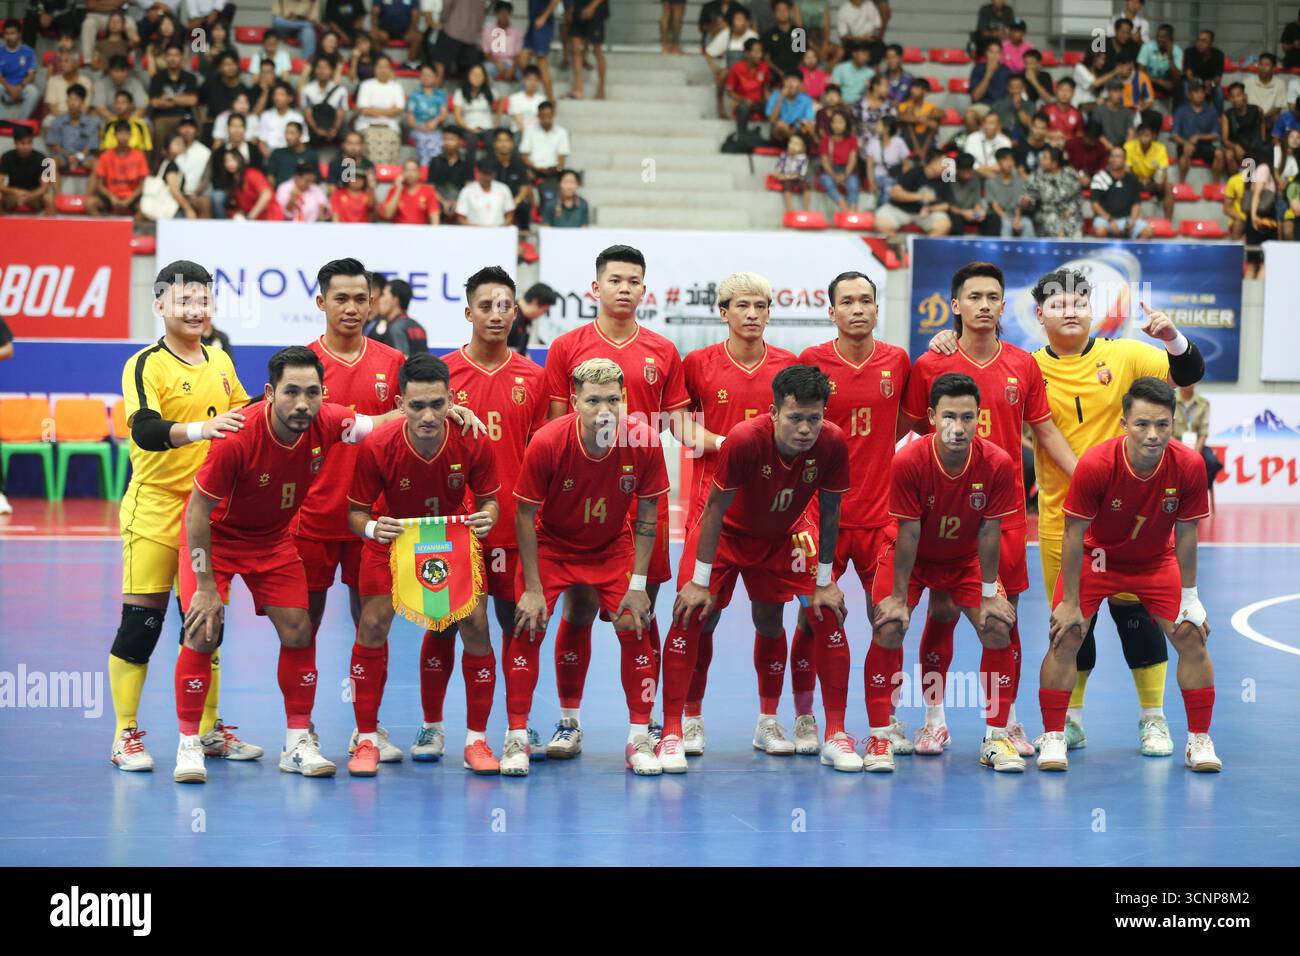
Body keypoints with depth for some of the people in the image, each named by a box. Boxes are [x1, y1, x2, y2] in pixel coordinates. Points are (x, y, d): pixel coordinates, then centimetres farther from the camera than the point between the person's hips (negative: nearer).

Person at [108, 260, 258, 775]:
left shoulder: (221, 361, 10)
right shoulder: (146, 365, -10)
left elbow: (244, 416, 24)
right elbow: (145, 430, -26)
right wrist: (198, 429, -42)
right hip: (155, 507, -6)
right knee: (141, 622, -3)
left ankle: (209, 731, 23)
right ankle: (126, 736, 4)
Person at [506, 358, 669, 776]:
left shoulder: (644, 442, -24)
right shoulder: (546, 443, -28)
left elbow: (647, 516, -10)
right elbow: (525, 515, -17)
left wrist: (638, 584, -12)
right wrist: (533, 589, -18)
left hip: (612, 546, 1)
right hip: (550, 544, -1)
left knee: (635, 626, -11)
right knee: (527, 627, -14)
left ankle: (640, 739, 2)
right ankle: (517, 738, -3)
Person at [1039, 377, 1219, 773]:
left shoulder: (1189, 466, -25)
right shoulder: (1094, 466, -31)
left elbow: (1185, 535, -10)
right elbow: (1075, 536, -21)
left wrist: (1190, 597, -6)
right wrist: (1070, 603, -18)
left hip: (1156, 562, 2)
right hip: (1098, 557, -2)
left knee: (1192, 637, -7)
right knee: (1066, 637, -14)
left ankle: (1200, 741, 7)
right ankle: (1053, 738, 0)